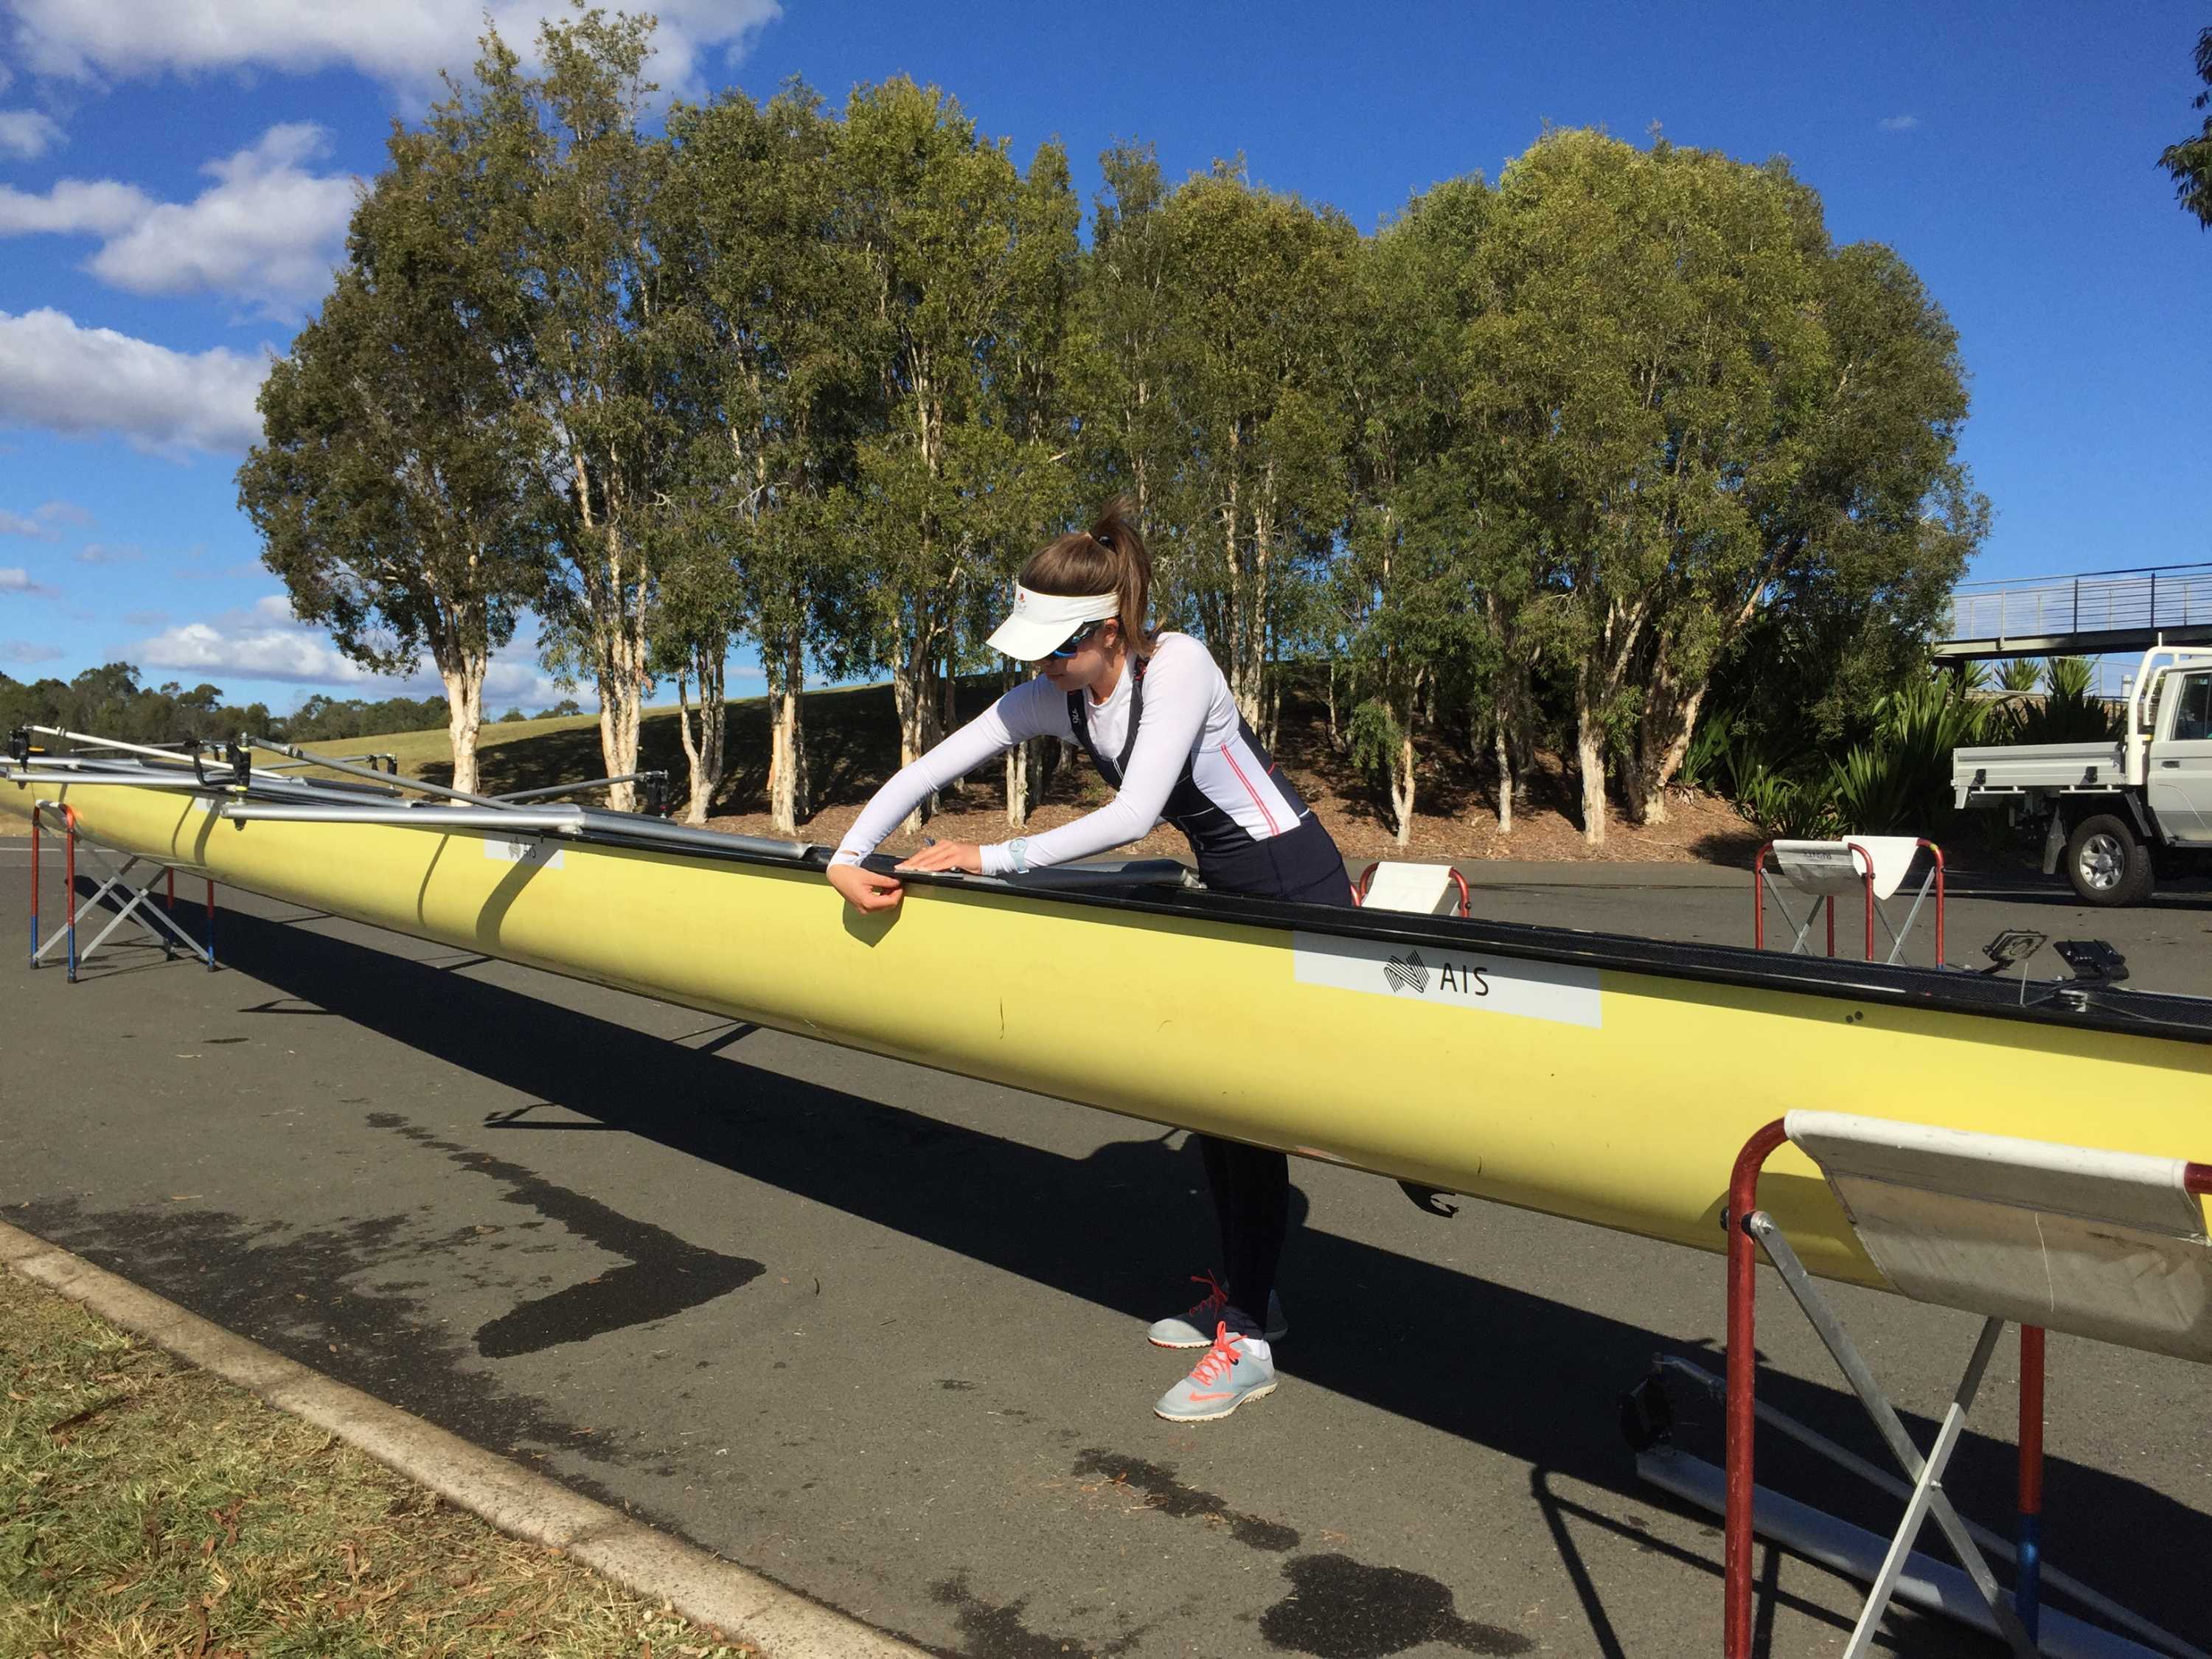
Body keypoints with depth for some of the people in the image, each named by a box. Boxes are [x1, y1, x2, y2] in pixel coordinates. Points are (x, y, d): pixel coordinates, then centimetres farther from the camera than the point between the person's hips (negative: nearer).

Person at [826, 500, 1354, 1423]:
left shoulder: (1176, 667, -25)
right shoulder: (1052, 700, -5)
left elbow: (1133, 816, -32)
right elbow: (926, 771, -5)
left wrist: (995, 859, -28)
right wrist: (847, 856, -16)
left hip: (1296, 890, -8)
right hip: (1225, 892, 8)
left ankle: (1248, 1345, 3)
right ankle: (1243, 1290, 28)